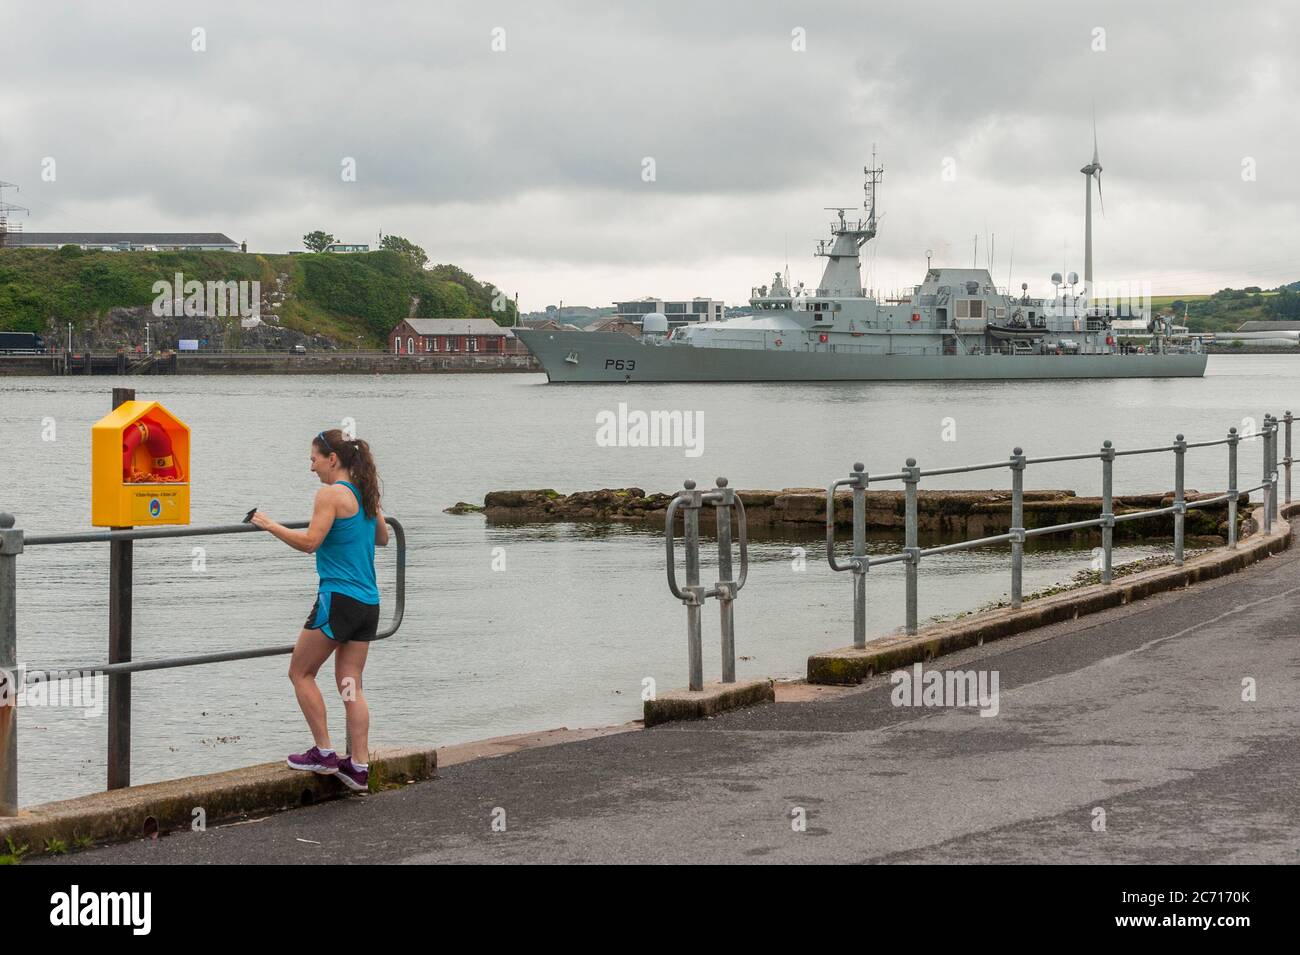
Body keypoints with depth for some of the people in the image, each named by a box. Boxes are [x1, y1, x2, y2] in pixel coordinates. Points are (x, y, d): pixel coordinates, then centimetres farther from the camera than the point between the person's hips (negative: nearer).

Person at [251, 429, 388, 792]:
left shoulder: (331, 494, -11)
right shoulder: (366, 494, 13)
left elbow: (310, 542, -19)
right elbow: (382, 538, 27)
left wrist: (270, 525, -9)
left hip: (338, 599, -8)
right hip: (368, 603, 8)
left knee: (300, 672, 7)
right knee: (350, 683, 10)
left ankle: (324, 752, 6)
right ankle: (358, 766, 7)